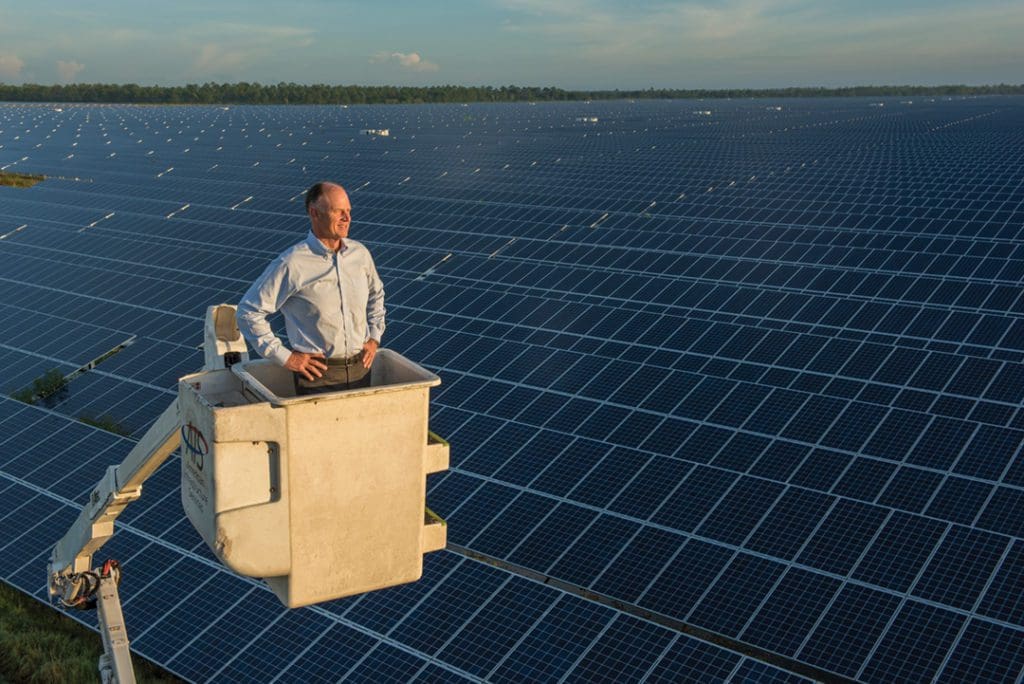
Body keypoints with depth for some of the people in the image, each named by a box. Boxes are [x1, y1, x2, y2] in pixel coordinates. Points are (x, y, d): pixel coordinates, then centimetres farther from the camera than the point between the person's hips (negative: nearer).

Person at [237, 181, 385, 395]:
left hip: (360, 368, 5)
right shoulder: (292, 264, -14)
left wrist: (374, 338, 12)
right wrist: (284, 357, -10)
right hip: (318, 373, -5)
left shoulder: (360, 253, 3)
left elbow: (376, 295, 23)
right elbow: (249, 311, -10)